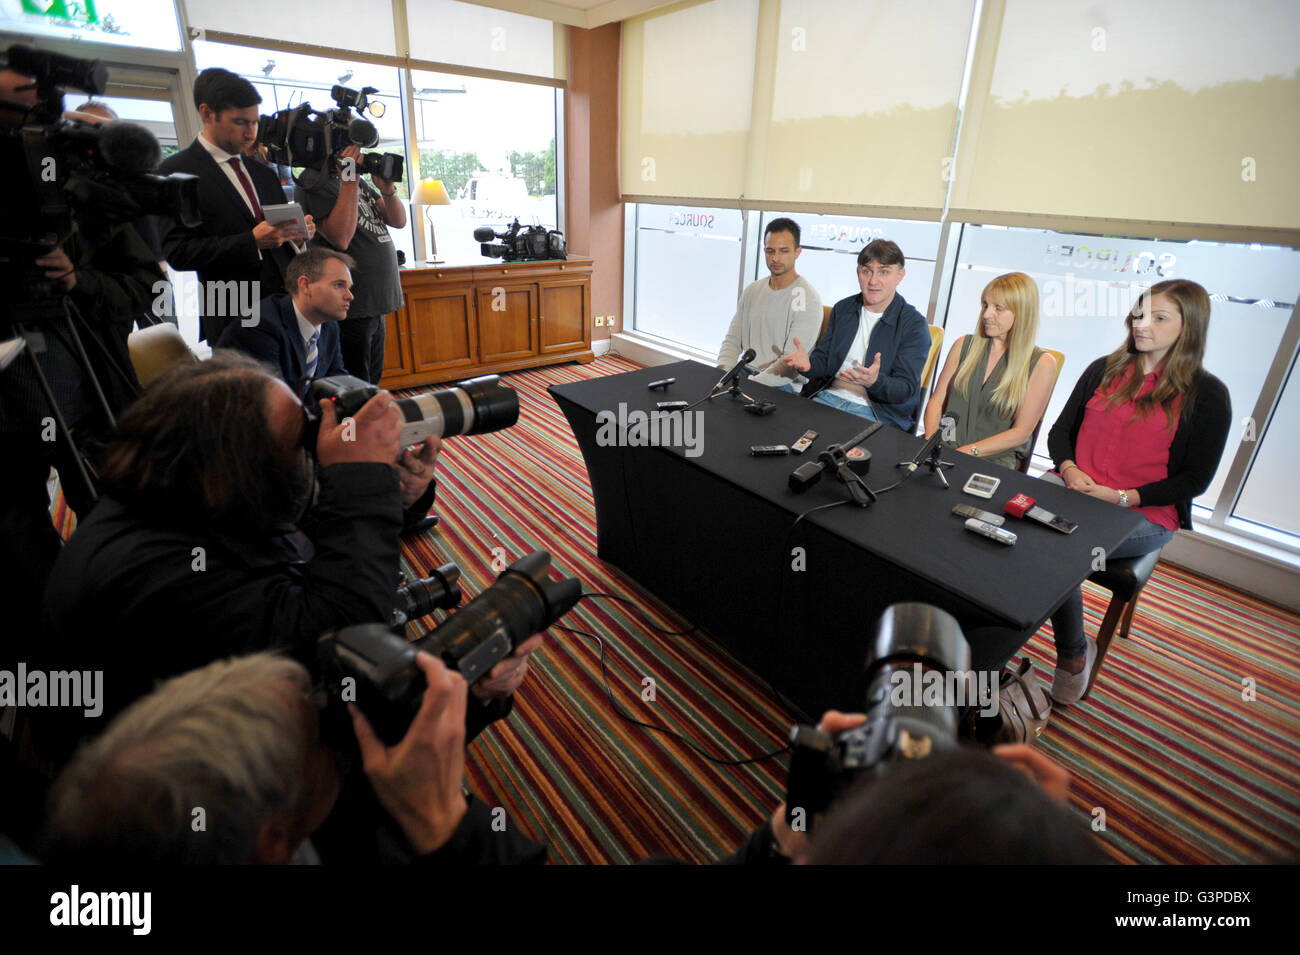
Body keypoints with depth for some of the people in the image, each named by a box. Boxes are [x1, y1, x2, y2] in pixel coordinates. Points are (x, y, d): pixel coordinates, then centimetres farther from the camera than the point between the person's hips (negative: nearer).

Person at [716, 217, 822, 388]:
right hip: (744, 372, 6)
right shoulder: (751, 290, 13)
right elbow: (733, 340, 11)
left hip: (784, 385, -5)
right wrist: (724, 374, -9)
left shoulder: (807, 298, -9)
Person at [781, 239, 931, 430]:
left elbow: (906, 390, -9)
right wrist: (808, 364, -11)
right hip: (828, 396, 5)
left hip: (875, 411, -4)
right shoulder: (842, 309, 13)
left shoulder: (914, 324, -4)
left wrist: (874, 381, -32)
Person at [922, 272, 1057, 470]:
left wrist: (969, 451, -15)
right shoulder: (964, 346, 13)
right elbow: (936, 402, 8)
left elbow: (1021, 432, -3)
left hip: (995, 458, -3)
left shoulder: (1041, 363, 2)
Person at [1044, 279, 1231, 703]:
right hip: (1073, 488, 4)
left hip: (1144, 514, -3)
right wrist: (1069, 469, -6)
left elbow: (1194, 479, -1)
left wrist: (1123, 497, -14)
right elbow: (1060, 430, 14)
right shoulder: (1104, 370, 14)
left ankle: (1074, 653, -6)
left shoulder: (1206, 394, 2)